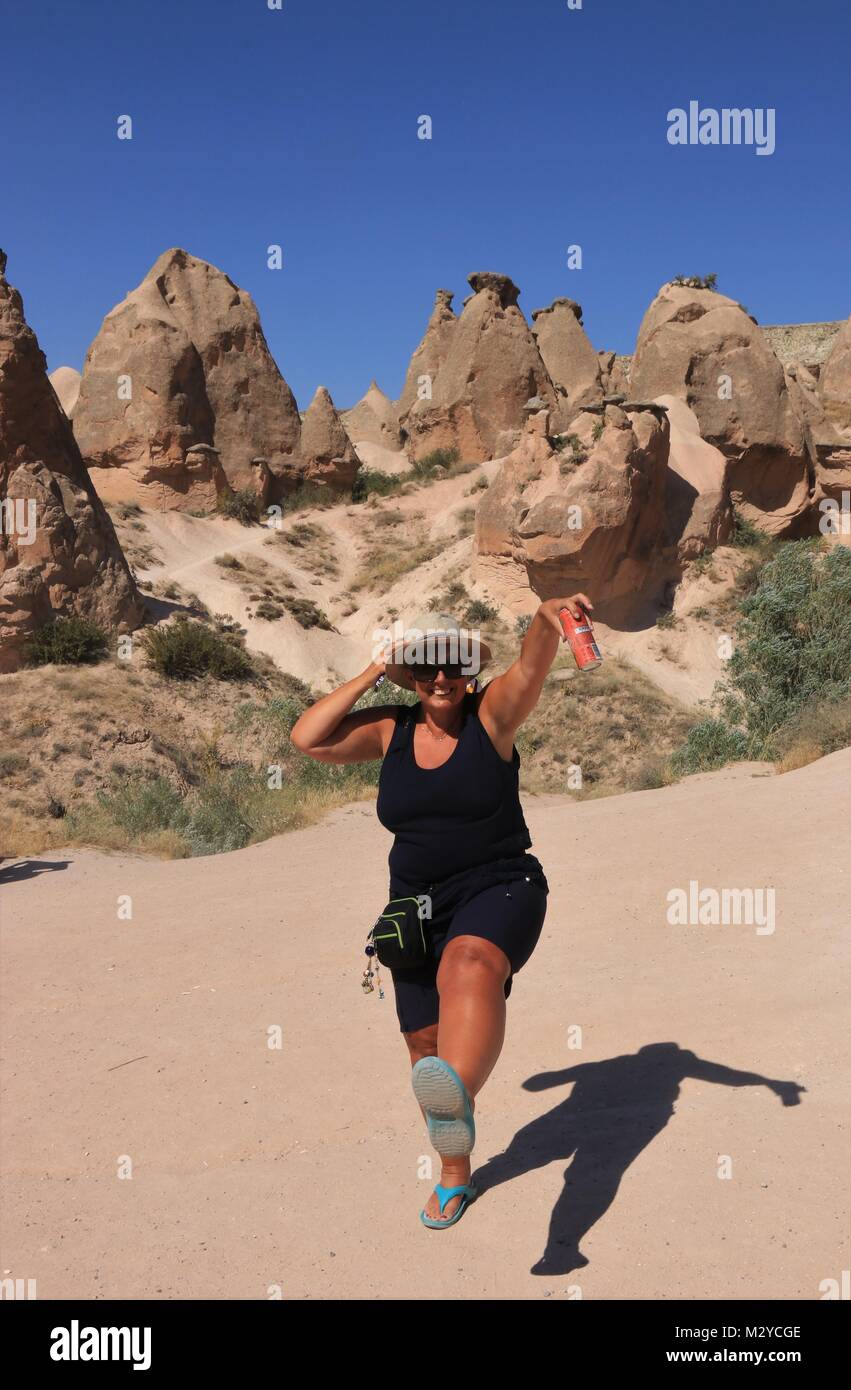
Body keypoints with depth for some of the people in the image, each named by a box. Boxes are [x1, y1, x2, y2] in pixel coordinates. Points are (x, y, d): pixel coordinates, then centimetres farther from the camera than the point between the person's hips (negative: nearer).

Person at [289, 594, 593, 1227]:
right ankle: (455, 1177, 34)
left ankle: (456, 1104, -64)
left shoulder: (492, 714, -6)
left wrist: (547, 620, -48)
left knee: (470, 964, -38)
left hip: (498, 889, -4)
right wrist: (370, 675, -5)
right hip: (419, 908, 5)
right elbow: (307, 739, -4)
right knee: (425, 1042, 11)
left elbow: (532, 665, -26)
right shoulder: (390, 729, 4)